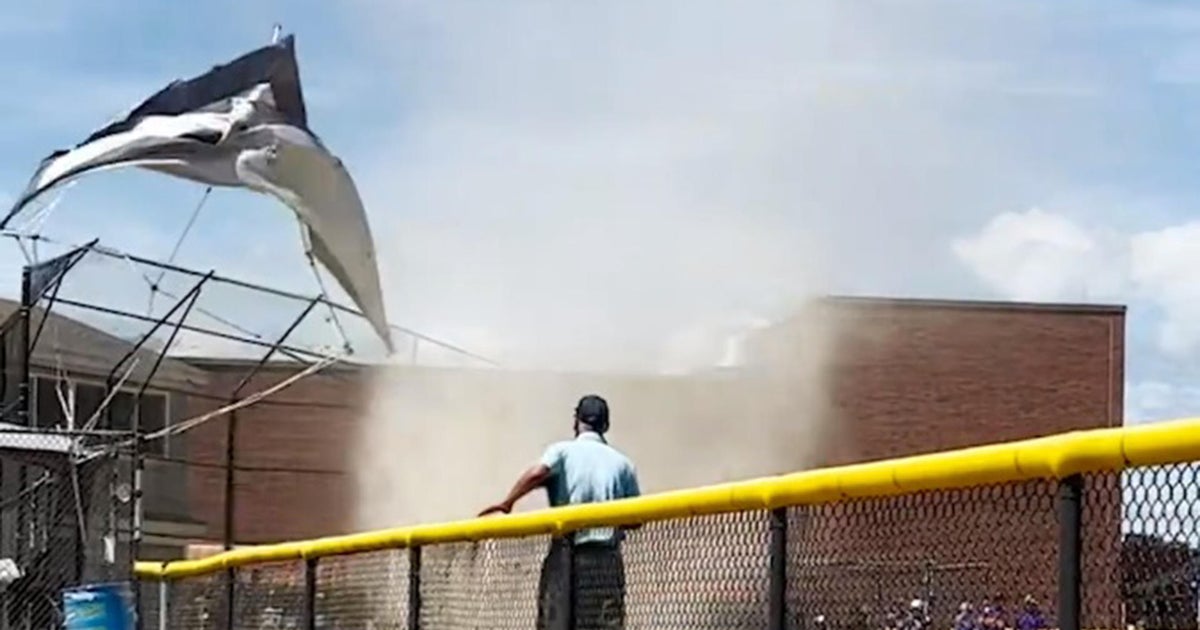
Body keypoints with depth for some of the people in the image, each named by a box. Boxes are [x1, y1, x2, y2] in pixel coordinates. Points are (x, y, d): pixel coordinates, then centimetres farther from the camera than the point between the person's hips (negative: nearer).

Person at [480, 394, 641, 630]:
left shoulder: (563, 450, 3)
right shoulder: (622, 462, 9)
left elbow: (538, 472, -18)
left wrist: (507, 503, -10)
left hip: (565, 552, -1)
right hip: (606, 557, 1)